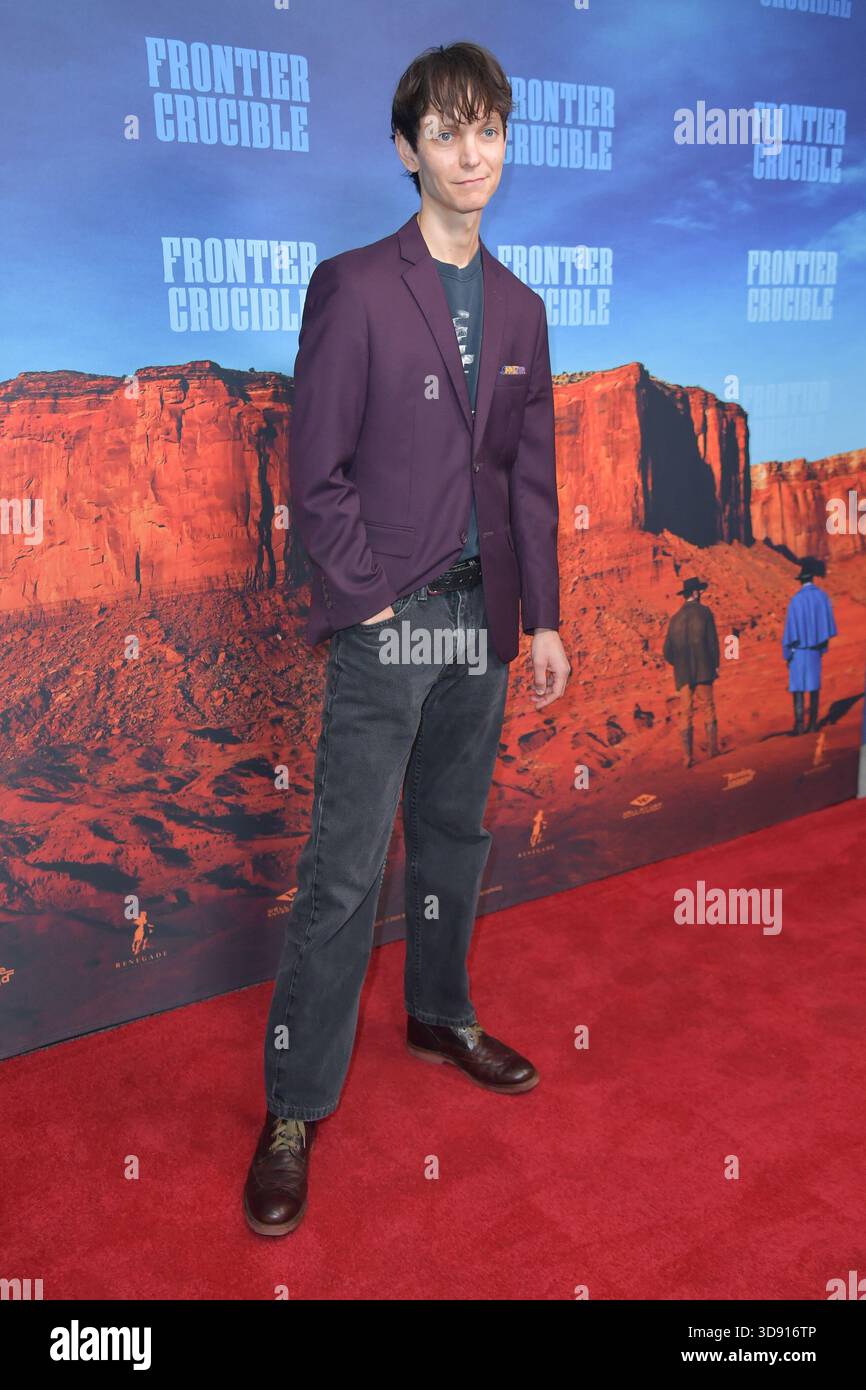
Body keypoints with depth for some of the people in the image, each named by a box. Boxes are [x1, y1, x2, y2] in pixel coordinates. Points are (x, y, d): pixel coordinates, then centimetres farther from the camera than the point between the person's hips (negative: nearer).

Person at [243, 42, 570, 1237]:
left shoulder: (519, 308, 13)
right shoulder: (355, 287, -5)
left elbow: (531, 479, 13)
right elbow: (317, 472, -8)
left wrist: (542, 617, 9)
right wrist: (367, 598, -12)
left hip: (482, 617, 6)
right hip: (387, 621, -6)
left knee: (455, 835, 17)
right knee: (347, 868, -4)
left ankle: (441, 1016, 37)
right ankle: (296, 1109, 9)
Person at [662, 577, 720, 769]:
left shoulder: (675, 618, 9)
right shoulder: (704, 612, -1)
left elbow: (667, 652, 8)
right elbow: (712, 640, -4)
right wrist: (716, 665, 4)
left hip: (682, 674, 3)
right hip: (703, 671, -3)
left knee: (685, 714, 3)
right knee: (708, 710, 6)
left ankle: (688, 757, 0)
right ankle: (713, 749, 5)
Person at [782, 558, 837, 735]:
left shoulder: (796, 600, -13)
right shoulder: (822, 596, -3)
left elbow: (790, 629, -10)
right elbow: (828, 624, 2)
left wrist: (787, 654, -2)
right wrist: (823, 647, 12)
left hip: (799, 649, -4)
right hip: (815, 649, 4)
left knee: (798, 688, -2)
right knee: (814, 686, 11)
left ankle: (799, 724, -9)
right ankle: (812, 723, 14)